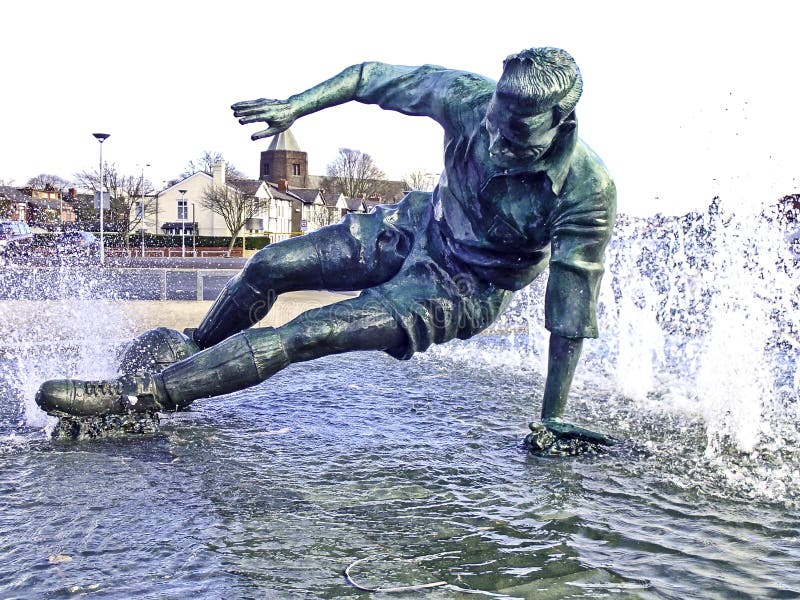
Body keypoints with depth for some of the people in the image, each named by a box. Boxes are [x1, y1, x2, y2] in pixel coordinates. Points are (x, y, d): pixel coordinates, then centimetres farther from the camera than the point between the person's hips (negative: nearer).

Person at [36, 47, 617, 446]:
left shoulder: (588, 190, -30)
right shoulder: (471, 98, -23)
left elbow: (570, 314, -24)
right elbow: (370, 77, -7)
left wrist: (554, 416, -23)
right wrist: (294, 106, -10)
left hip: (464, 289, -5)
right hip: (420, 227, 5)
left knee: (307, 335, -21)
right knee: (266, 267, 5)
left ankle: (139, 394, -11)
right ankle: (192, 349, 35)